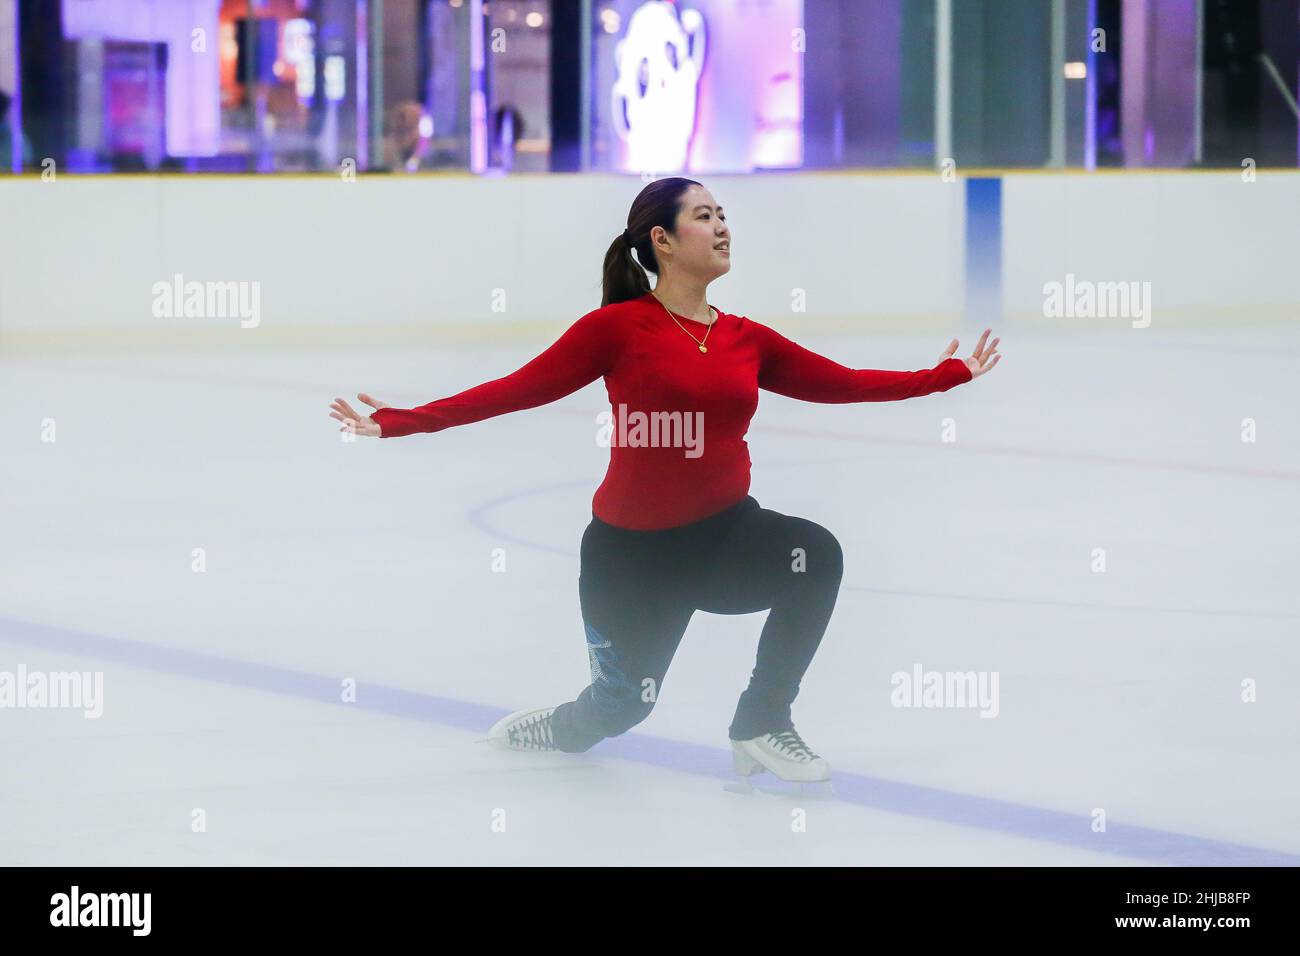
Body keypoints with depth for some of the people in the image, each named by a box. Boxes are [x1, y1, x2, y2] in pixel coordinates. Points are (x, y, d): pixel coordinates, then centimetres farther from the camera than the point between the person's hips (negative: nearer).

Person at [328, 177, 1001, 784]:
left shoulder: (745, 339, 2)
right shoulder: (619, 327, -11)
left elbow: (839, 382, 8)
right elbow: (519, 388, -13)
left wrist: (949, 376, 10)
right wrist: (400, 422, -18)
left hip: (726, 534, 3)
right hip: (635, 553, -3)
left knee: (817, 554, -26)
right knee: (619, 708, 9)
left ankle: (762, 724, -10)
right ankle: (555, 729, 49)